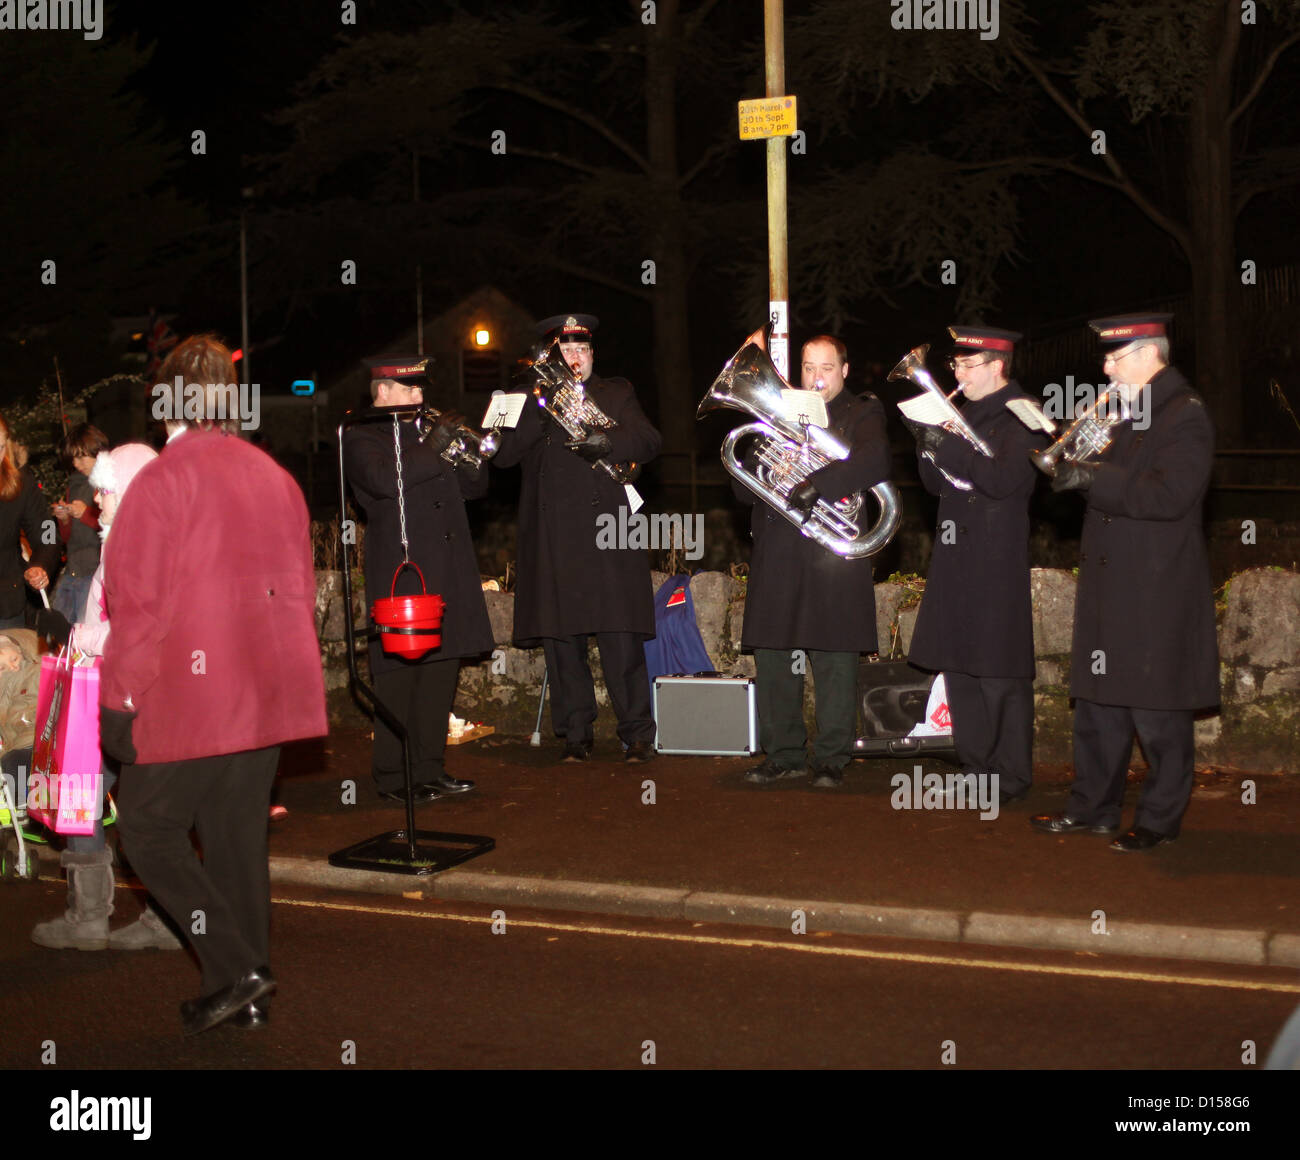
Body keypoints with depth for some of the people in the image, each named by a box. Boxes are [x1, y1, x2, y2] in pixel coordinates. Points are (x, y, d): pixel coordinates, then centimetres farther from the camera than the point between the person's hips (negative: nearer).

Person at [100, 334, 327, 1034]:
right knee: (238, 837, 14)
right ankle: (246, 997, 18)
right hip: (269, 694, 7)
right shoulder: (277, 479, 11)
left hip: (190, 697, -7)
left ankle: (234, 969, -3)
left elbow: (136, 600, -12)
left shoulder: (162, 481, -10)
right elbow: (301, 590, 16)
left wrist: (121, 696, -5)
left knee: (149, 828, 6)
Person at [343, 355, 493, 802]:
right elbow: (384, 479, -22)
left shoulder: (425, 431, 21)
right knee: (399, 675, -6)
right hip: (400, 574, -7)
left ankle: (429, 769, 19)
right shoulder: (360, 438, -1)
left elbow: (473, 488, 20)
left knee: (441, 673, 10)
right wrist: (433, 446, -16)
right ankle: (392, 777, 1)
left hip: (448, 573, 7)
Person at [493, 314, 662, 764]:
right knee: (561, 643, 4)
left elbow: (648, 442, 1)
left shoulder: (616, 394, 15)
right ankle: (576, 735, 14)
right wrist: (540, 409, -9)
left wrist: (607, 442, -18)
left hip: (606, 535, -1)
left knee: (621, 643, -6)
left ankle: (638, 735, 1)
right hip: (551, 539, 2)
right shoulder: (532, 401, 16)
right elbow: (503, 454, 1)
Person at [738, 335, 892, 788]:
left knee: (834, 660, -2)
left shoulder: (861, 415, 6)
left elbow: (875, 461, -16)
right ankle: (783, 755, 15)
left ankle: (831, 759, 7)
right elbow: (744, 487, 16)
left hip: (833, 556, -4)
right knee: (772, 656, 4)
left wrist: (815, 484, -24)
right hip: (777, 557, 4)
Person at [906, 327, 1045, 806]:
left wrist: (949, 443, -21)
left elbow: (1003, 480, -20)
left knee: (999, 675, -4)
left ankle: (1010, 777, 4)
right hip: (955, 560, 8)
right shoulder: (964, 416, 16)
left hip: (997, 564, -8)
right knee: (959, 667, 11)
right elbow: (938, 484, 16)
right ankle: (976, 766, 20)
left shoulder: (1021, 418, -7)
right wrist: (926, 441, -1)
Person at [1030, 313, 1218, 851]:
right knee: (1098, 700, 13)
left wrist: (1093, 477, -23)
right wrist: (1069, 465, 2)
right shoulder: (1126, 413, 16)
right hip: (1109, 585, 9)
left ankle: (1160, 819, 12)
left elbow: (1168, 495, -24)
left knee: (1157, 711, 1)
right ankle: (1093, 807, 23)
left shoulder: (1186, 417, -12)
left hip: (1157, 591, -9)